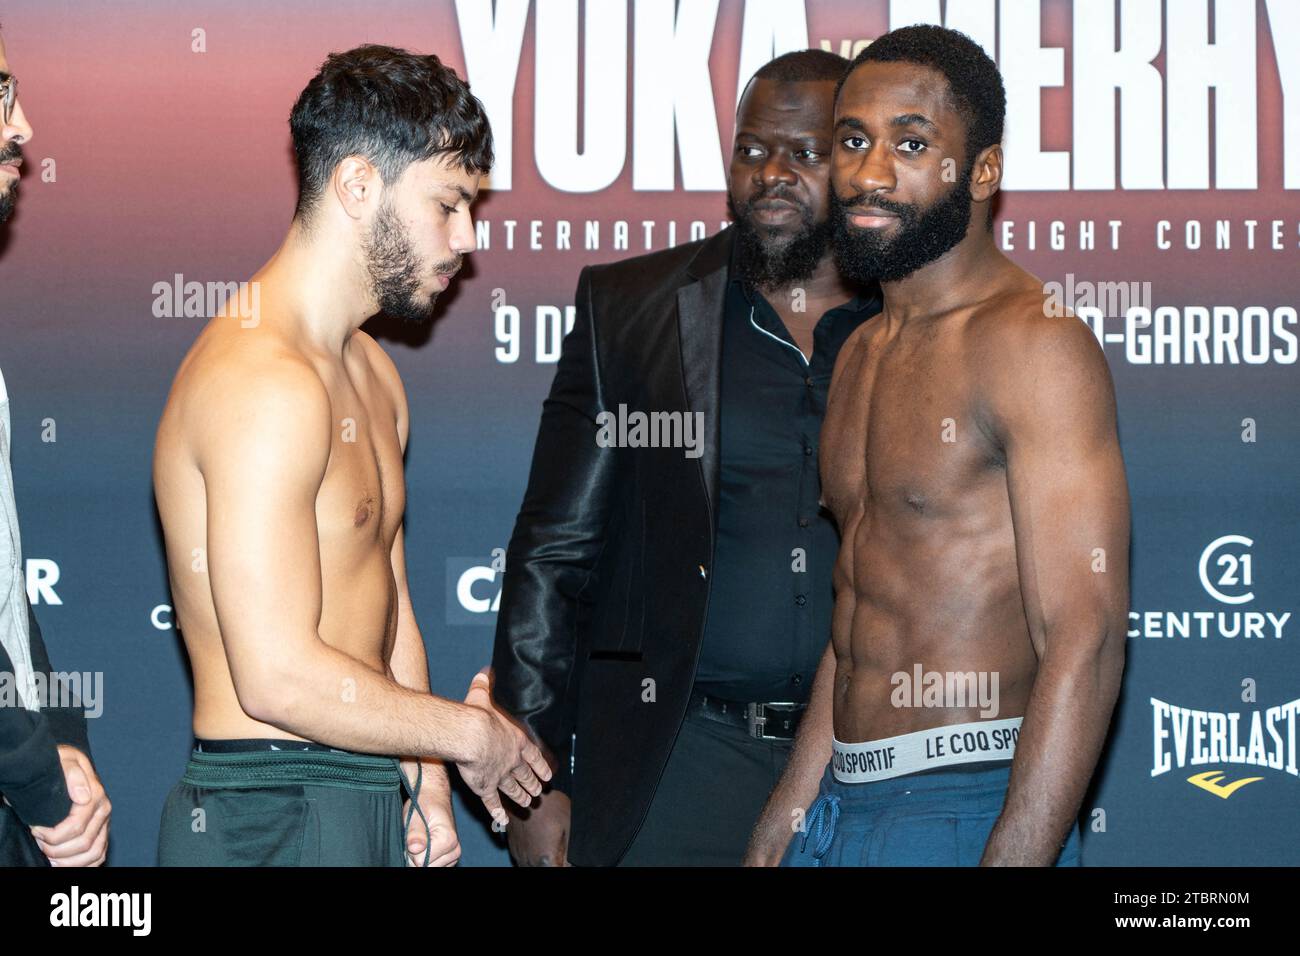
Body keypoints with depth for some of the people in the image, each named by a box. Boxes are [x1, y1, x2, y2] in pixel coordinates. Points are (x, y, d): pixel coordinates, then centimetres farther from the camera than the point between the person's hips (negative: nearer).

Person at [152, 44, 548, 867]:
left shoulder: (374, 375, 16)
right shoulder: (262, 380, -18)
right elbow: (279, 678, -23)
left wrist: (424, 787, 6)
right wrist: (470, 734, -11)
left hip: (361, 804, 9)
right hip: (270, 821, -9)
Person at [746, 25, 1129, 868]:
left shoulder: (1033, 342, -14)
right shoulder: (862, 355, 14)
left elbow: (1085, 641, -20)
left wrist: (1012, 858, -25)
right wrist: (797, 800, 16)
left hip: (966, 816, -8)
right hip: (842, 801, 8)